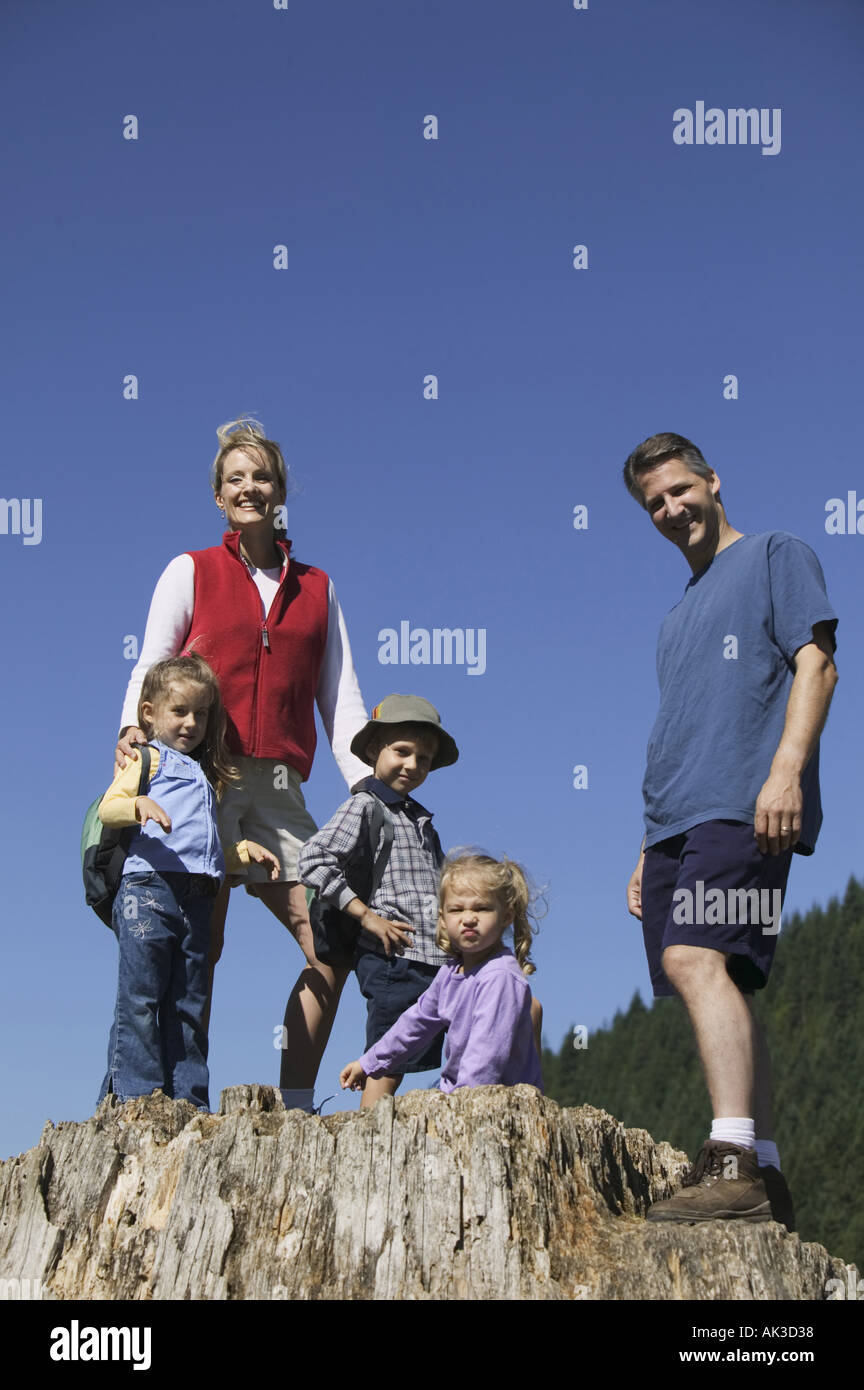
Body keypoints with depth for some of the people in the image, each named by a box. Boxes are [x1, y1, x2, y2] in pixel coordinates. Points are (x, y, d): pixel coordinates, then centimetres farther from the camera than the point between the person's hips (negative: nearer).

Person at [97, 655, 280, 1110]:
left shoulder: (206, 776, 29)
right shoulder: (148, 758, 8)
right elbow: (107, 808, -7)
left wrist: (243, 851, 20)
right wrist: (139, 805, -27)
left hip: (196, 897, 7)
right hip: (147, 887, -7)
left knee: (188, 1003, 4)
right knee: (141, 996, -11)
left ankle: (187, 1099, 4)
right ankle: (136, 1092, -11)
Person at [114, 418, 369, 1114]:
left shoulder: (316, 588, 18)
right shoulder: (192, 571, 11)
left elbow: (342, 701, 15)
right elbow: (150, 670, 6)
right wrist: (134, 728, -16)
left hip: (278, 787, 3)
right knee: (200, 949, -8)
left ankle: (296, 1103, 7)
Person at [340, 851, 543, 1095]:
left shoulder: (501, 977, -19)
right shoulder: (451, 971, 9)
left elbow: (487, 1051, -27)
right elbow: (420, 1020, 24)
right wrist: (370, 1063, 31)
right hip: (454, 1091, 8)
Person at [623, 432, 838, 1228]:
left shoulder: (776, 556, 8)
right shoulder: (679, 615, 29)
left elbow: (815, 663, -5)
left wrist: (786, 771, -20)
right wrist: (649, 853, 22)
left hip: (741, 808, -8)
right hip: (677, 823, 8)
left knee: (696, 958, -24)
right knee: (720, 983, 3)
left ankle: (733, 1163, -28)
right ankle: (765, 1182, 5)